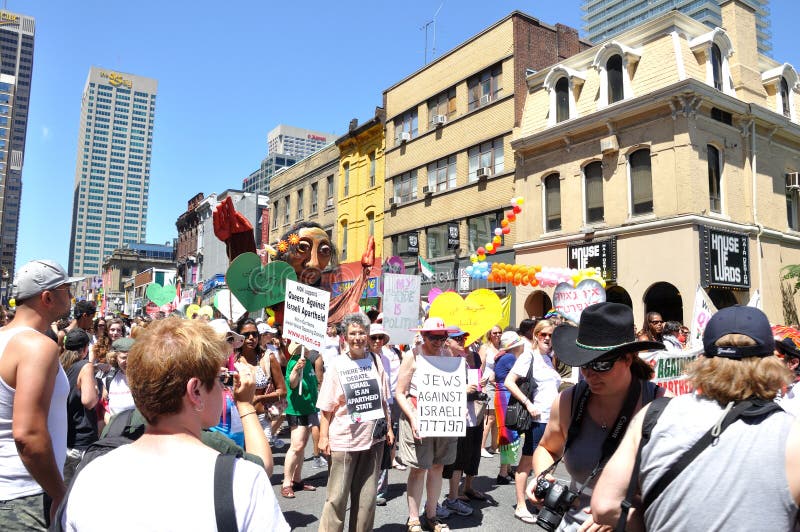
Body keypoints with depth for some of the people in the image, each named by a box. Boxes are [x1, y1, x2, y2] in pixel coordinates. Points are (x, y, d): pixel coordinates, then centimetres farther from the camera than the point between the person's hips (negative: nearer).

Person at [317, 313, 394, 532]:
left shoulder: (375, 360, 4)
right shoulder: (337, 365, -4)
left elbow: (383, 399, 10)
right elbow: (326, 406, -3)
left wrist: (389, 428, 10)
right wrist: (323, 436, -8)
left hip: (374, 437, 3)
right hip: (344, 438, -3)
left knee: (367, 495, 12)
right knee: (338, 495, 3)